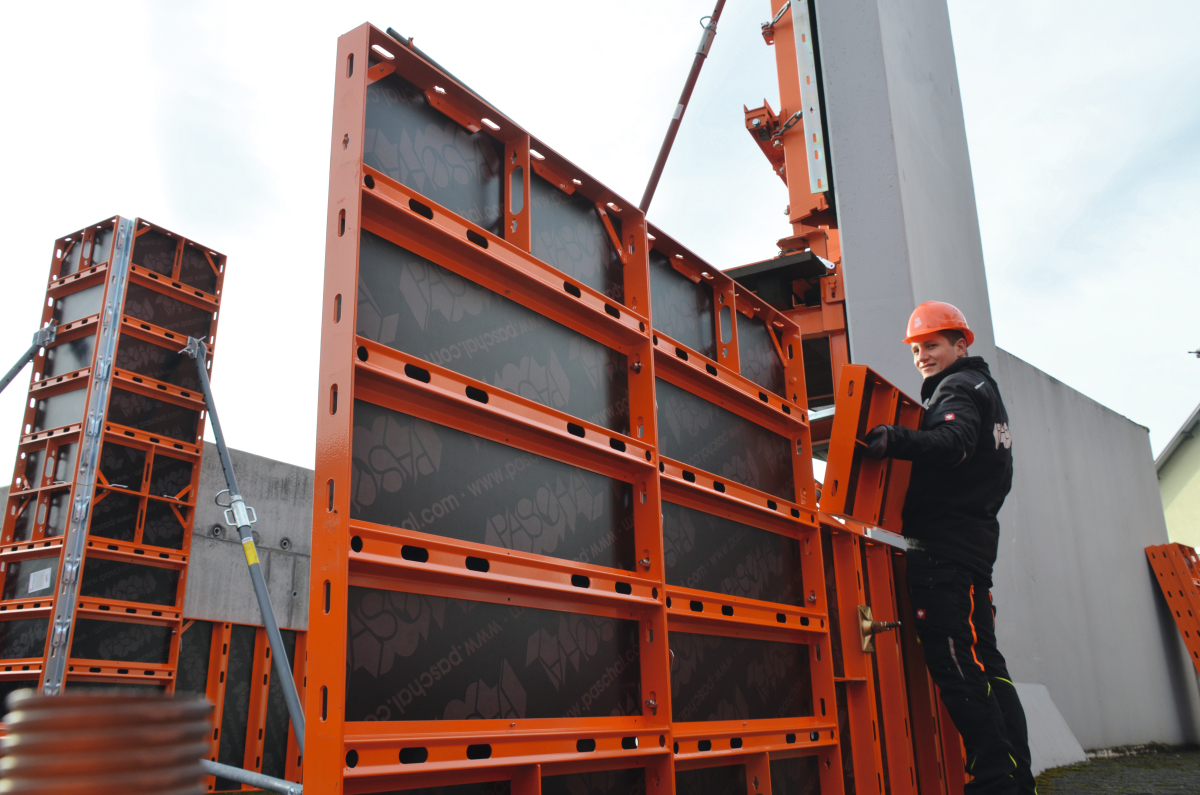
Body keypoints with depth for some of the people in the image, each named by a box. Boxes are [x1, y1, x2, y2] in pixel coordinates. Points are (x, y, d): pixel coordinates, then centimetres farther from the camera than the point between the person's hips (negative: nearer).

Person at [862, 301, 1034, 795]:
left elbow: (954, 443, -26)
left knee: (955, 664, -13)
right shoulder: (984, 389, 27)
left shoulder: (959, 387, -3)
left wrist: (897, 441, -41)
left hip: (944, 545, -10)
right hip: (975, 539, 10)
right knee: (983, 662, 11)